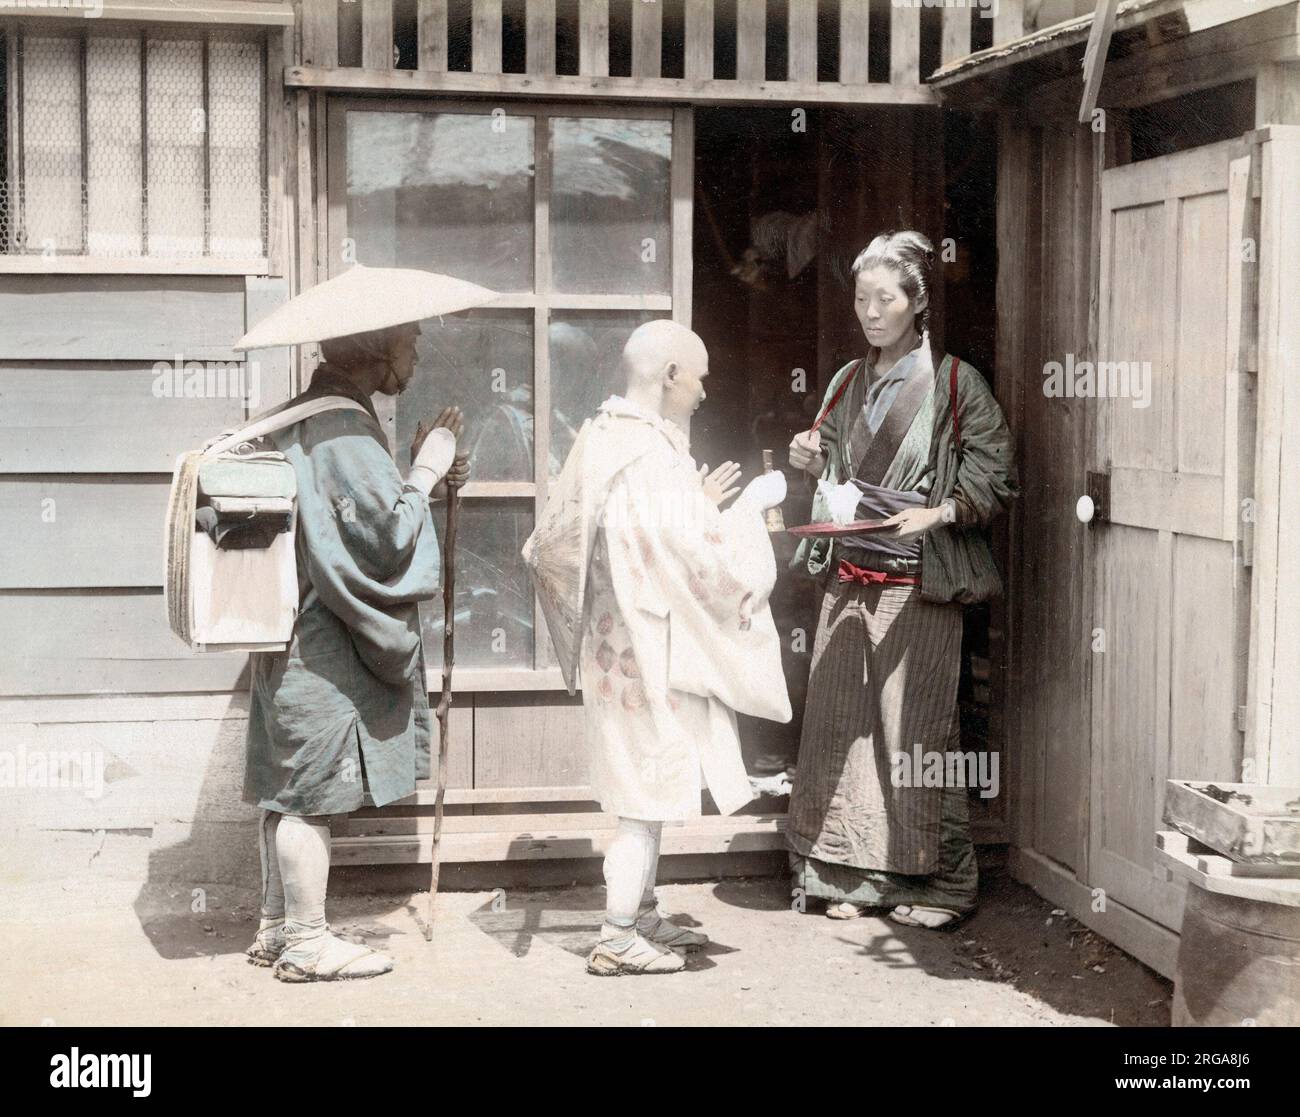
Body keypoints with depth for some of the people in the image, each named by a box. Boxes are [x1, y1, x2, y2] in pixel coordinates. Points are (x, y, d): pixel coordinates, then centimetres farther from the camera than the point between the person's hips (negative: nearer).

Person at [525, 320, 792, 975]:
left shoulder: (604, 441, 8)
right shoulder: (653, 458, -22)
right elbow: (706, 559, -22)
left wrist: (699, 507, 16)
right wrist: (752, 504, -7)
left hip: (620, 646, 10)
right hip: (654, 652, -10)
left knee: (649, 791, 18)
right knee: (649, 791, -1)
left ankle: (641, 916, 28)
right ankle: (617, 939, 6)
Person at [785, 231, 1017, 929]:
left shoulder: (954, 384, -2)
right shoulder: (848, 383, 15)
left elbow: (996, 479, -6)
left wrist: (937, 515, -20)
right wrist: (813, 464, 4)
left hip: (918, 582, -6)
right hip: (847, 577, 6)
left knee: (916, 727, -5)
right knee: (843, 721, 4)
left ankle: (939, 881, 6)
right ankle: (854, 876, 13)